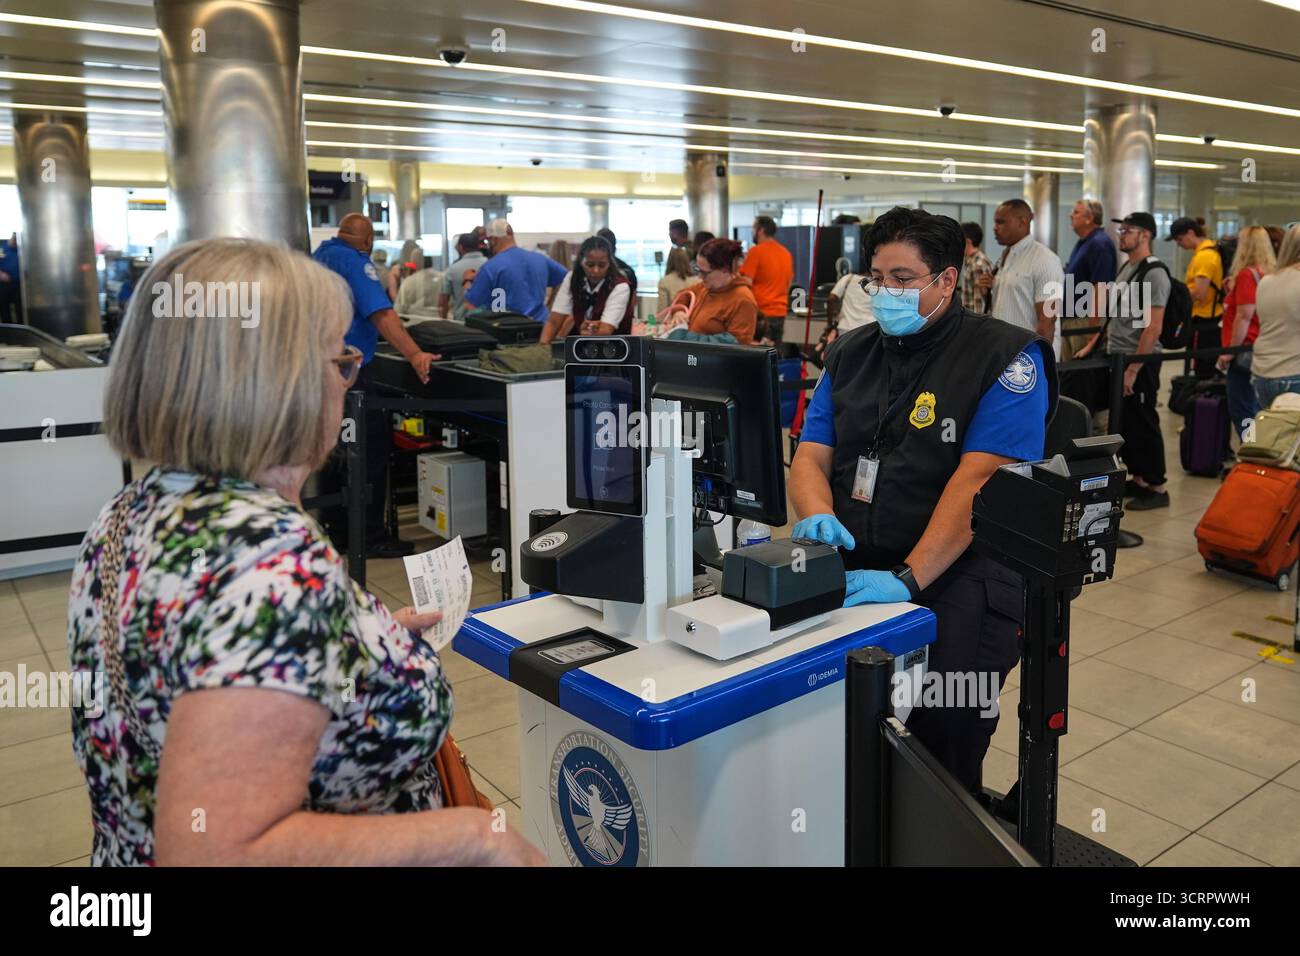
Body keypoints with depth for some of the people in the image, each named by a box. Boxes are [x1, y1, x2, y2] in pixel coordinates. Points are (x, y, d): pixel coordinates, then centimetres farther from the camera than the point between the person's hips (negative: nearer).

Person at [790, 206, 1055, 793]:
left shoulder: (1006, 357, -2)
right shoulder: (851, 353, 15)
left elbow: (978, 480, -13)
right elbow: (811, 457, 11)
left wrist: (906, 579, -23)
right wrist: (817, 515, -12)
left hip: (959, 571, -4)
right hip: (852, 562, 5)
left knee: (942, 719, -24)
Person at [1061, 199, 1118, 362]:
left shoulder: (1099, 244, -14)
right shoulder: (1083, 242, 17)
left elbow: (1100, 288, -21)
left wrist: (1093, 328, -24)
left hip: (1086, 320, -10)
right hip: (1069, 320, 10)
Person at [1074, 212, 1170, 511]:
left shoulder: (1154, 273, -14)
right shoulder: (1125, 267, 13)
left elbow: (1153, 327, -19)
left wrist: (1133, 368, -21)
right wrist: (1092, 344, 18)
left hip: (1139, 361, -8)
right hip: (1115, 356, 8)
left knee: (1142, 424, -2)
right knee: (1123, 422, 13)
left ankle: (1156, 488, 9)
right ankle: (1136, 479, 25)